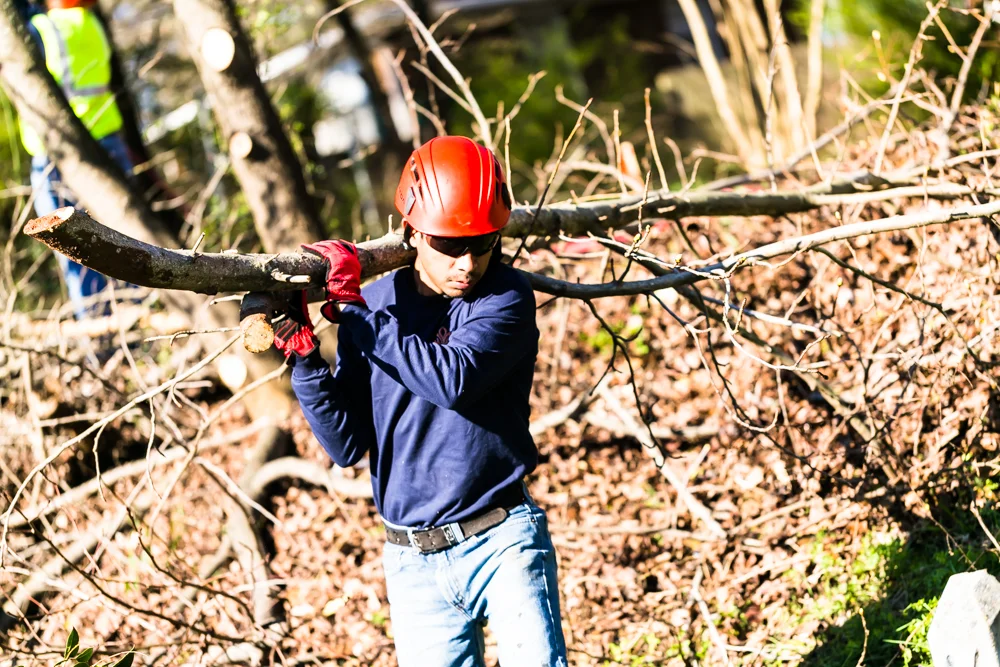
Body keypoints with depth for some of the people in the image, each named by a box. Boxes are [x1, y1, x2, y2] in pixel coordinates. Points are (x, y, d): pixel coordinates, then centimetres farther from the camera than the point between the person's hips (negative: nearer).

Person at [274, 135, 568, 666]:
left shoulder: (506, 300, -5)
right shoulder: (374, 306, 3)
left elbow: (453, 378, -25)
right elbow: (349, 444, 1)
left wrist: (353, 309, -18)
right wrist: (303, 356, -12)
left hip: (503, 542, -3)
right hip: (416, 564, 3)